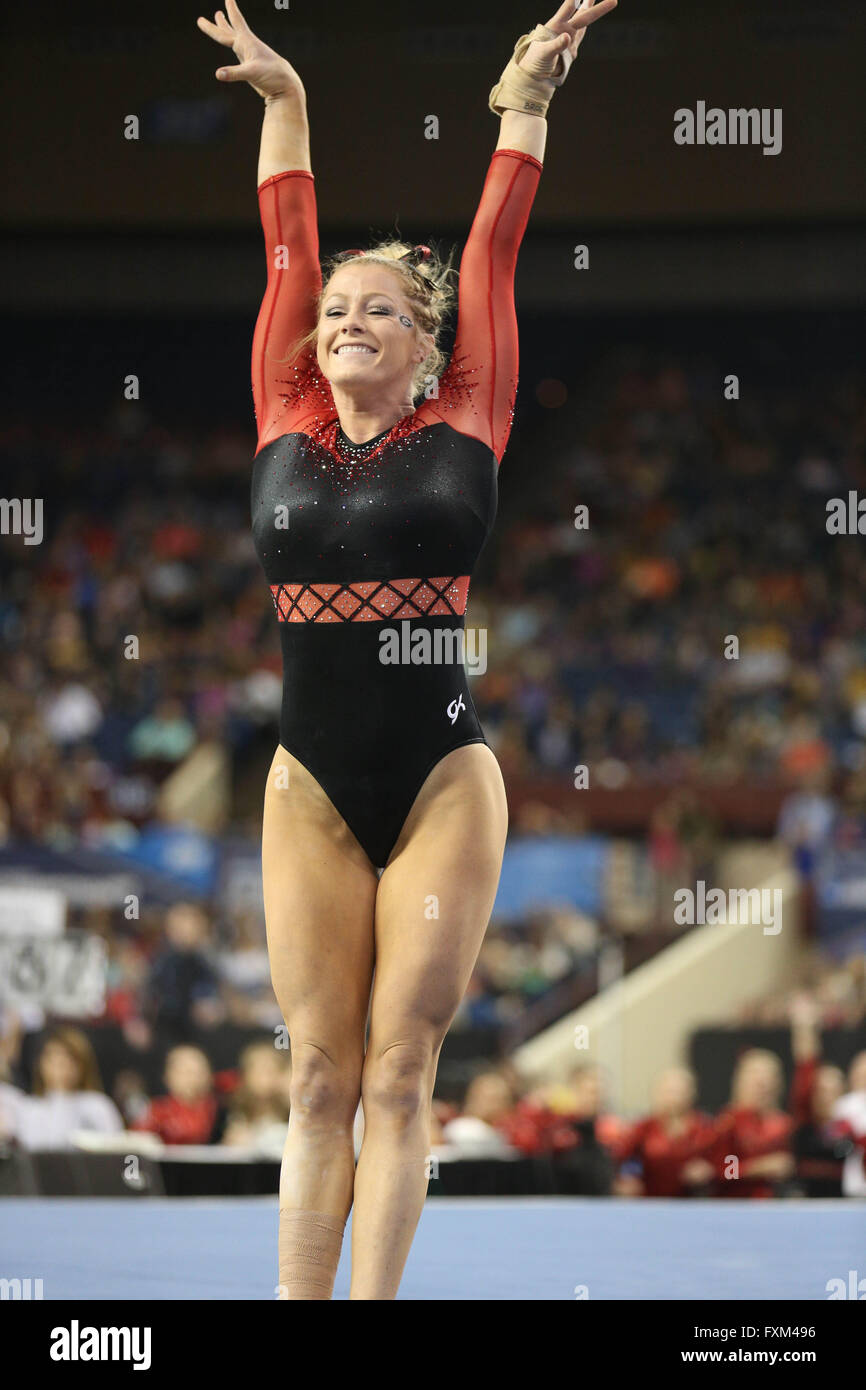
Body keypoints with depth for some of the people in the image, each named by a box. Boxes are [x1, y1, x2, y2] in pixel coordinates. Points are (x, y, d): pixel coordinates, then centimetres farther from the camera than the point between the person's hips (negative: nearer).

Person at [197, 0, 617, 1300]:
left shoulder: (464, 426, 2)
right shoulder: (286, 424, 7)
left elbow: (494, 249, 6)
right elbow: (287, 250, 13)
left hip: (443, 780, -2)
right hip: (311, 787, 2)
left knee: (400, 1072, -2)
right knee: (319, 1077, 2)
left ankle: (371, 1305, -4)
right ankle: (297, 1303, 0)